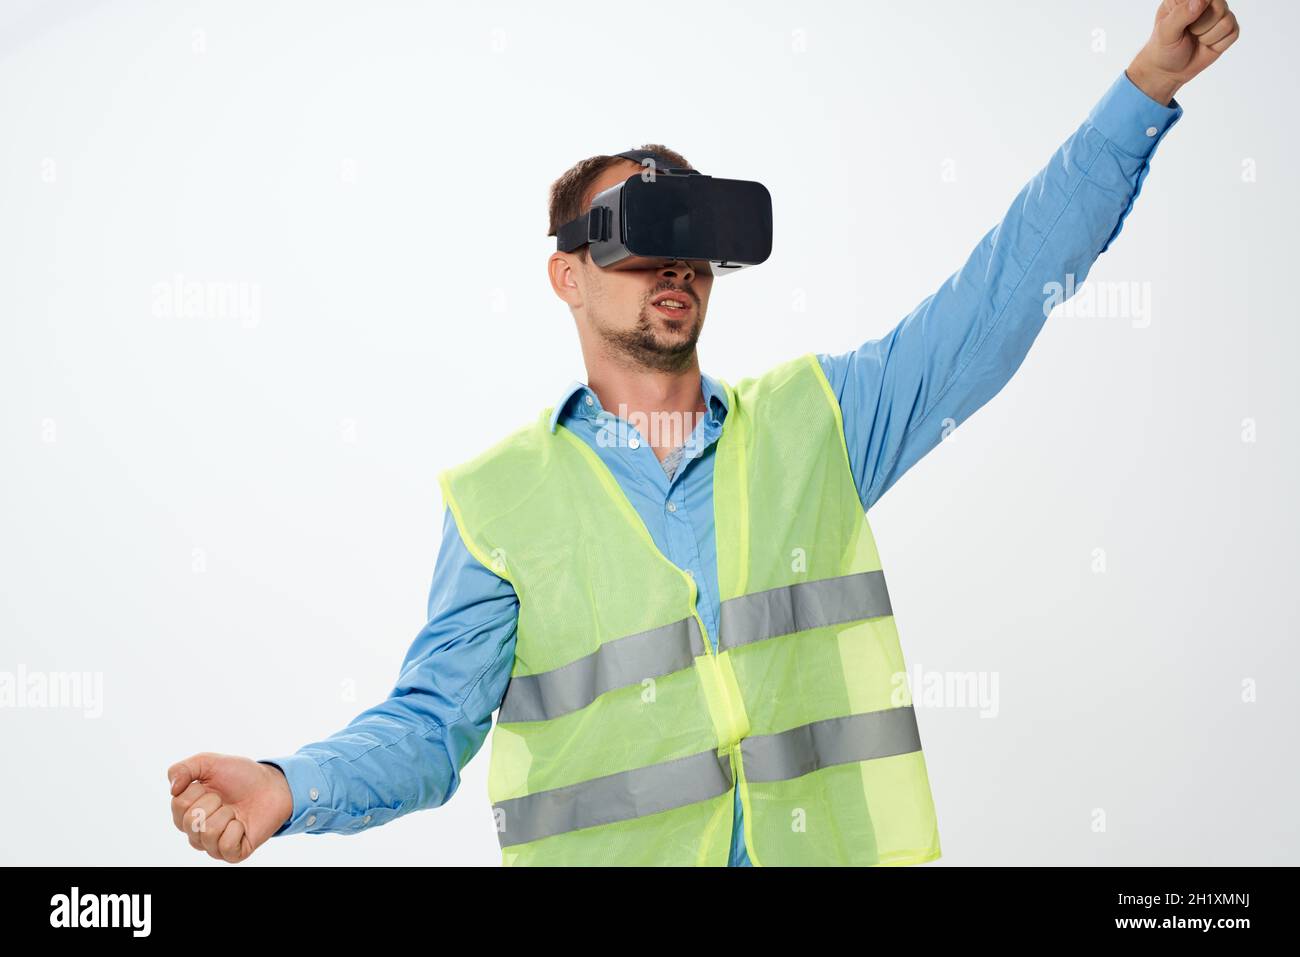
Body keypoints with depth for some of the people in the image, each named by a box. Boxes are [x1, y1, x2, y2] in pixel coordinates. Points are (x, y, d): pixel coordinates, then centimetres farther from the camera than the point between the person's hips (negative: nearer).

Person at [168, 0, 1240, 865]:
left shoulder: (815, 423, 6)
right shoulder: (498, 498, 1)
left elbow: (1006, 288, 7)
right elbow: (432, 721, 2)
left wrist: (1145, 86, 3)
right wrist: (291, 788, -18)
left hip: (827, 843, 2)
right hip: (604, 849, -1)